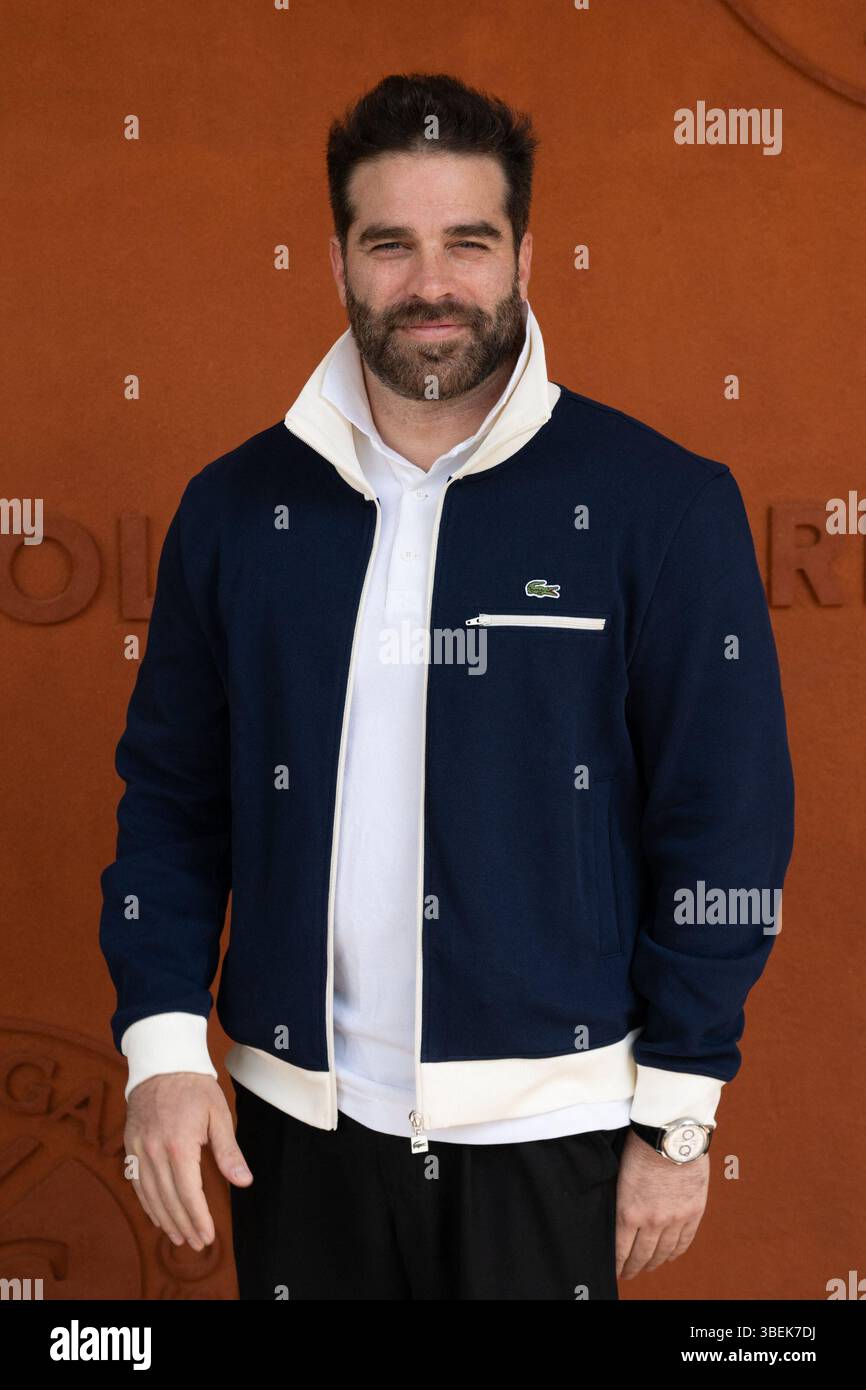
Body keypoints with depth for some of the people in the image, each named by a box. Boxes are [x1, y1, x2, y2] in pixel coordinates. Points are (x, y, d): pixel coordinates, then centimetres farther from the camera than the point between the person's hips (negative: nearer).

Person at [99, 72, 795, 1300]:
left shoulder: (663, 504, -8)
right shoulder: (236, 506, 1)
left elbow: (723, 827, -6)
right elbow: (171, 795, 5)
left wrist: (677, 1117, -6)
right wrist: (162, 1042, -4)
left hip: (548, 1130, -2)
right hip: (297, 1118, 3)